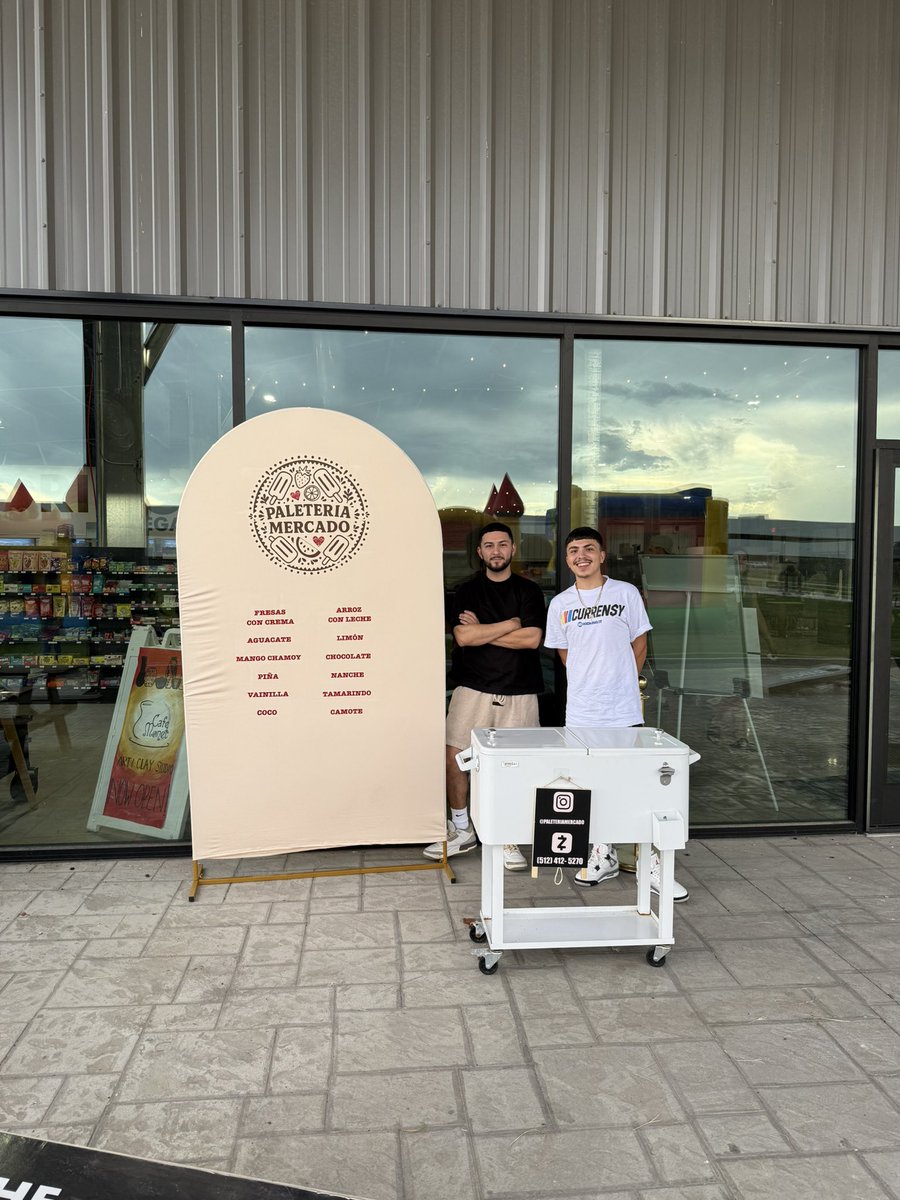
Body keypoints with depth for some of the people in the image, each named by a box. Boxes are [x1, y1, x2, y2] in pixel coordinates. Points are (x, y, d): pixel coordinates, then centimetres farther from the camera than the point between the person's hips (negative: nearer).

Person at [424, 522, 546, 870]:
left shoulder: (529, 591, 7)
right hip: (473, 688, 1)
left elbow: (532, 639, -7)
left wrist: (481, 631, -6)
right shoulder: (466, 590, 8)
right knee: (454, 757, -3)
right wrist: (510, 624, -6)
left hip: (518, 692, 0)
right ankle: (461, 830, 18)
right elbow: (463, 636, -8)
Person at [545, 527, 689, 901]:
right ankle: (604, 856, 27)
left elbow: (639, 642, 6)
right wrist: (590, 684, 10)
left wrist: (620, 683, 9)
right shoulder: (560, 604, 6)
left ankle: (651, 864, 10)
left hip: (625, 710, -2)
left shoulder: (626, 593, 0)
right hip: (581, 714, 3)